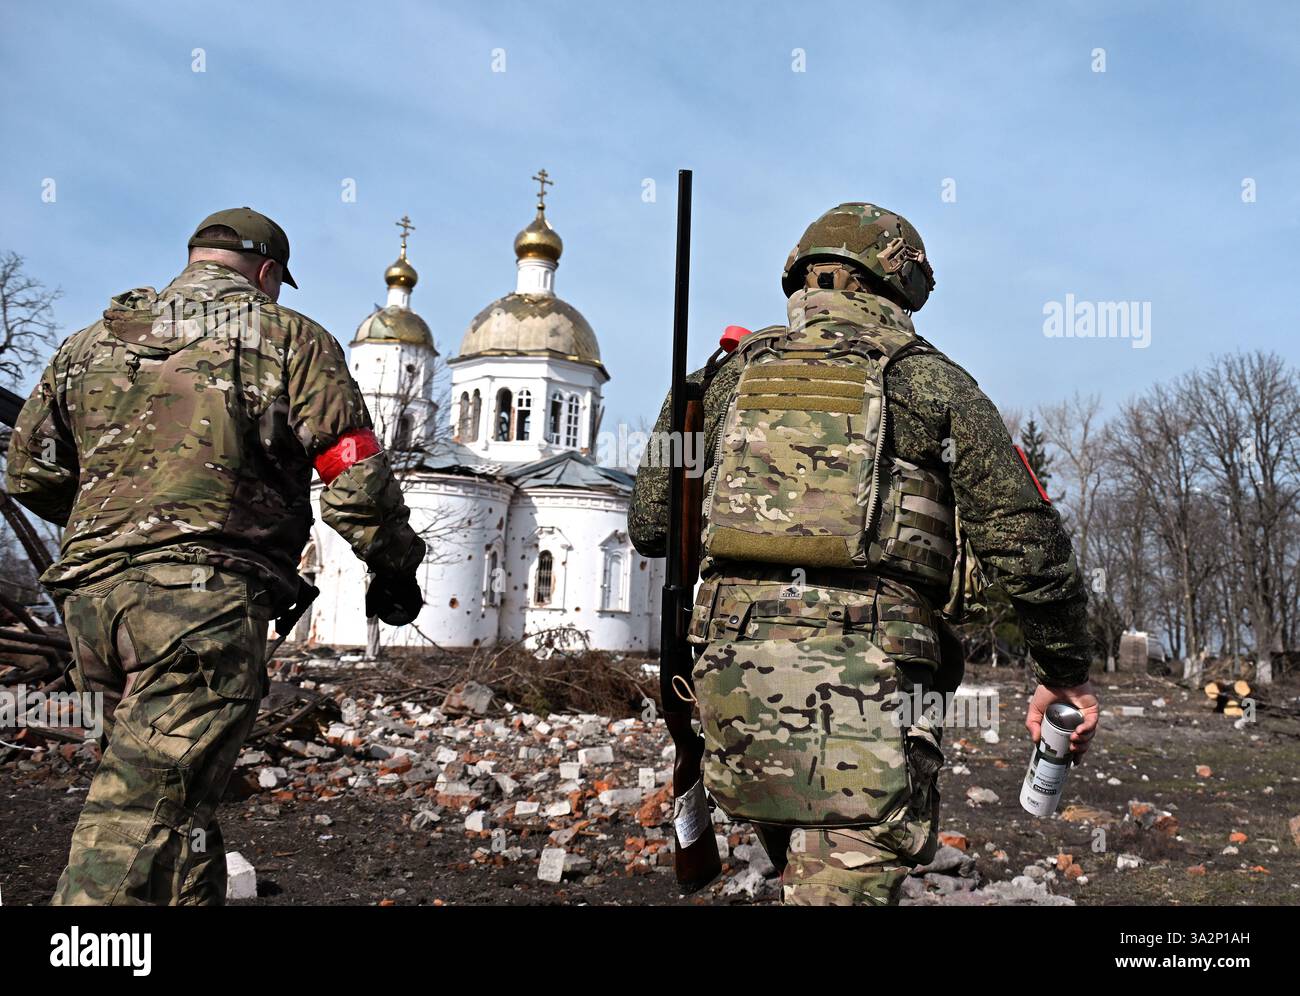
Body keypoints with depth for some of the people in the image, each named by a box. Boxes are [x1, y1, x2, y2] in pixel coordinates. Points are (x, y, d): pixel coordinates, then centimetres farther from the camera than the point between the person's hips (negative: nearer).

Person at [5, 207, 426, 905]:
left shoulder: (93, 339, 20)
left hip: (92, 592, 6)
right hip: (207, 593, -6)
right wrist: (395, 567, 12)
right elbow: (355, 474, -2)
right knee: (149, 818, -9)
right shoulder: (289, 338, 4)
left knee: (173, 793, 19)